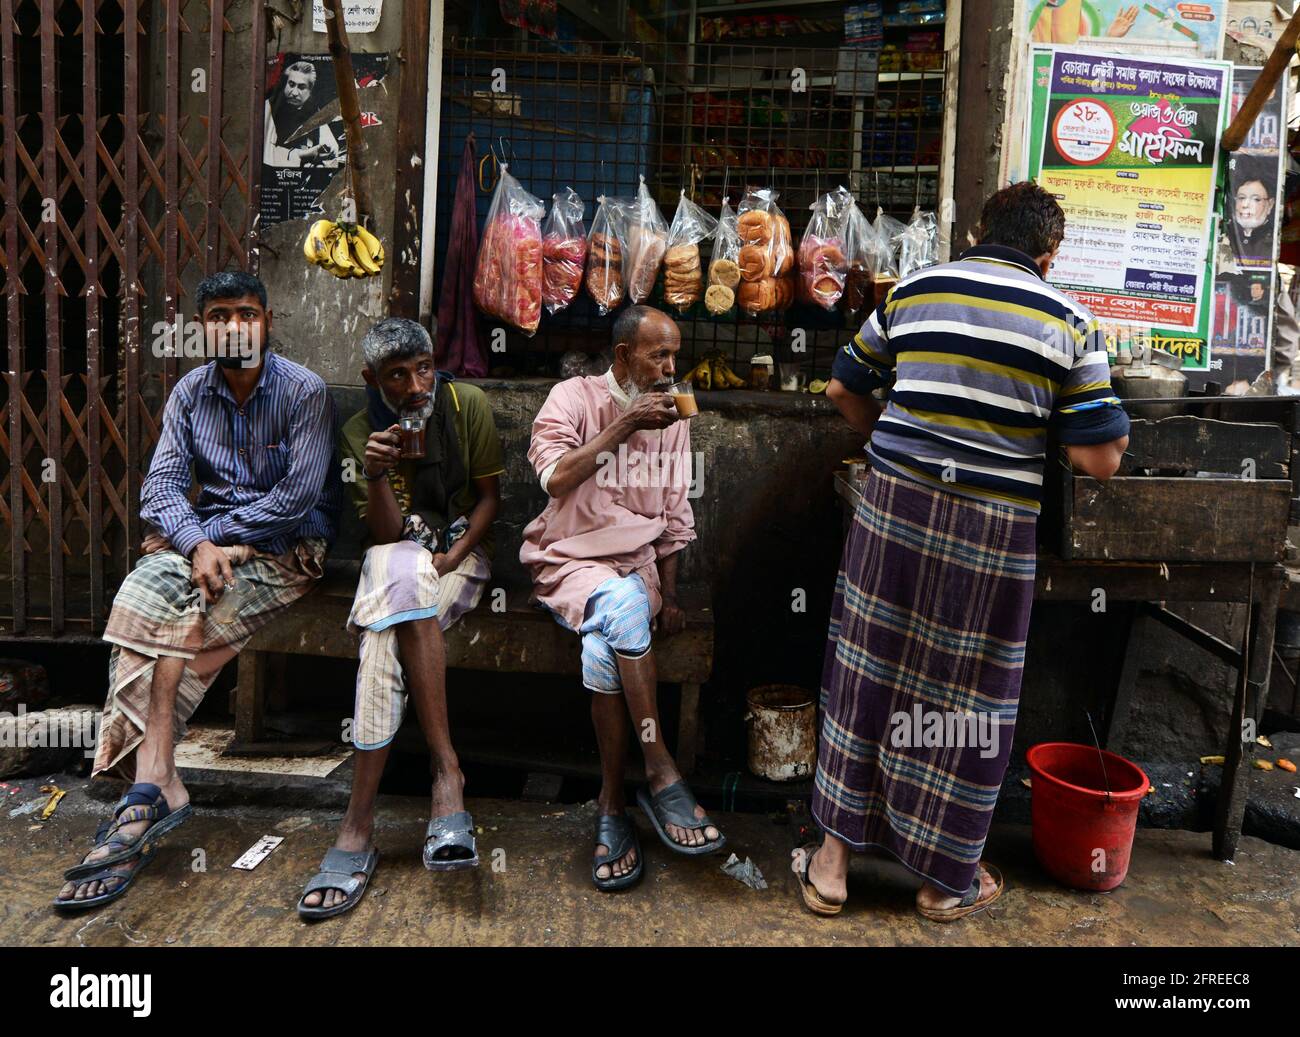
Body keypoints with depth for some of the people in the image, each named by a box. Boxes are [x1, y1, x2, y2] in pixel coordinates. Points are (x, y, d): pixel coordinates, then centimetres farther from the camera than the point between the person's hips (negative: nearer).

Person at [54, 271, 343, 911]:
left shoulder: (304, 390, -7)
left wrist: (214, 533, -14)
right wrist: (197, 543, -20)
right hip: (208, 538, 5)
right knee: (137, 596, -25)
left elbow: (299, 493, -15)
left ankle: (146, 789, -19)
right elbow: (161, 485, 0)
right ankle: (156, 786, -28)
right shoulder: (191, 392, 9)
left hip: (287, 546, -5)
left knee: (181, 624, -28)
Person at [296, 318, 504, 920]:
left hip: (461, 557, -1)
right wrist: (375, 476, -26)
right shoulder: (359, 434, 0)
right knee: (398, 571, -37)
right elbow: (385, 536, -7)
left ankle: (359, 823, -29)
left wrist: (450, 557, -12)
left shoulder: (467, 404, -2)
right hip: (398, 558, 1)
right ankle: (445, 768, -35)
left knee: (387, 634, -32)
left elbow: (490, 495, 2)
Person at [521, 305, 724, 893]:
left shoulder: (672, 417, 12)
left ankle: (613, 805, -18)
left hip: (638, 563, 3)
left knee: (604, 646, -31)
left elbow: (674, 515, 15)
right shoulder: (574, 397, 0)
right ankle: (660, 774, -28)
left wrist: (669, 594, 5)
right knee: (622, 603, -37)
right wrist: (623, 426, -19)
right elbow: (554, 477, -18)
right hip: (570, 559, -2)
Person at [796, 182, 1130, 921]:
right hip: (993, 528, -2)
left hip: (895, 505, 2)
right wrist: (1114, 426, 20)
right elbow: (1100, 461, -2)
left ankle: (833, 860, 25)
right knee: (968, 694, 10)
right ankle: (948, 881, 27)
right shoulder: (1070, 321, 0)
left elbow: (845, 388, 16)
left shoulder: (911, 292, 7)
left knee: (867, 675, 13)